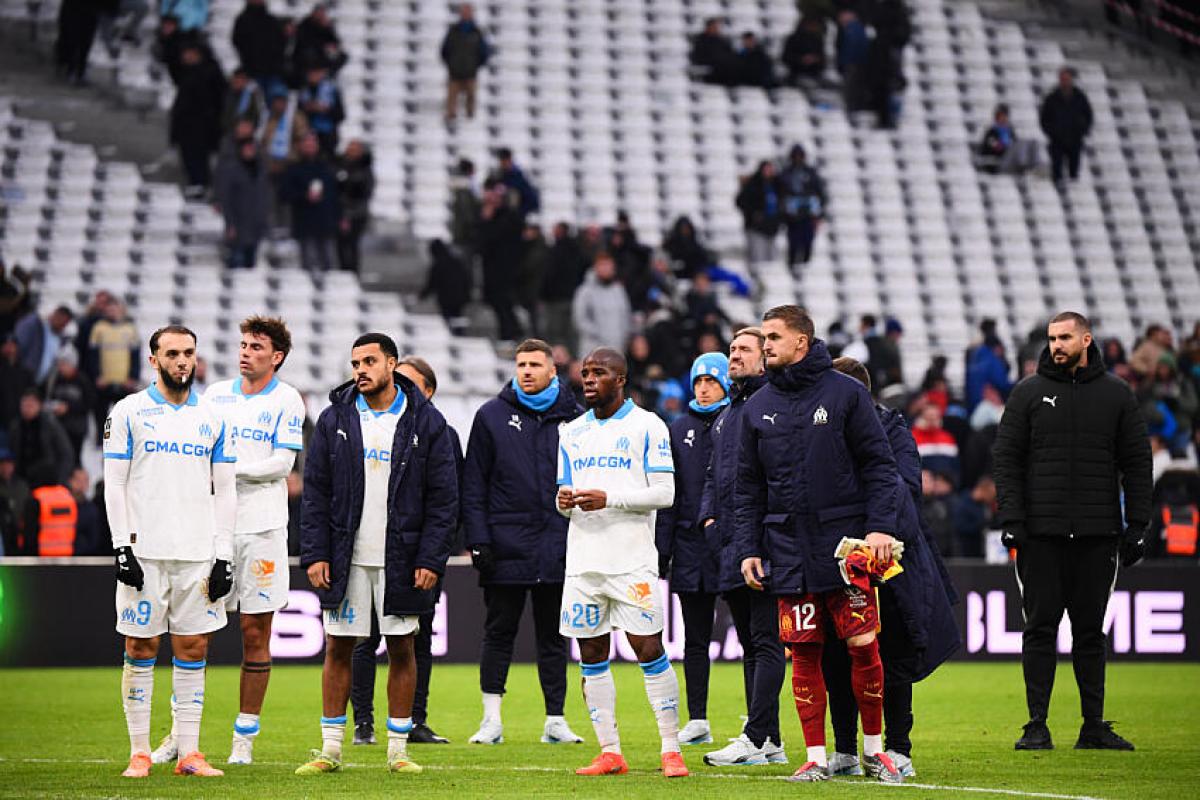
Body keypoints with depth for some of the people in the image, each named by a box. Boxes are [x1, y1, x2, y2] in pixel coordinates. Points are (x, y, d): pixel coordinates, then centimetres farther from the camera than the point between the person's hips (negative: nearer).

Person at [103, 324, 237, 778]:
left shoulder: (212, 418, 11)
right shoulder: (129, 412, 2)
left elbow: (225, 491, 11)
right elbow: (114, 484, 0)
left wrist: (224, 555, 3)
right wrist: (121, 547, -9)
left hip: (198, 553, 3)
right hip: (145, 550, -3)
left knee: (193, 649, 2)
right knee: (141, 649, -1)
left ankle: (189, 753, 6)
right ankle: (139, 752, 4)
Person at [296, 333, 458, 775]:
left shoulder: (426, 422, 1)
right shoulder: (335, 419, 5)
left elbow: (443, 498, 0)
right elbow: (315, 492, 5)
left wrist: (431, 559, -9)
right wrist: (315, 554, -5)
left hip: (402, 561, -1)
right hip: (346, 558, 1)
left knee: (401, 649, 4)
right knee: (338, 648, 3)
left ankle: (398, 750, 11)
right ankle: (330, 749, 9)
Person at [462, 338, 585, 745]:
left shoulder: (572, 417, 7)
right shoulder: (492, 415, 3)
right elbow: (474, 483, 2)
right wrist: (478, 539, -7)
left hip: (557, 545, 1)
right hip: (506, 544, -1)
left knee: (553, 636, 7)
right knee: (499, 633, 2)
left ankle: (555, 720, 12)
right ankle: (491, 720, 6)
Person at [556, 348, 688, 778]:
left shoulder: (647, 427, -2)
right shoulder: (572, 432, 15)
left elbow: (664, 493, -8)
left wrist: (609, 499, -17)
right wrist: (563, 501, -4)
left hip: (632, 561, -6)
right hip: (582, 561, 6)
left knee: (649, 651, -8)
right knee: (591, 657, 5)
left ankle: (671, 750, -2)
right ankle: (610, 752, 10)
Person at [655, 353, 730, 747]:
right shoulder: (681, 429, 11)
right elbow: (669, 493, 11)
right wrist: (662, 552, 6)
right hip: (691, 544, 4)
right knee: (694, 639, 8)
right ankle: (697, 719, 15)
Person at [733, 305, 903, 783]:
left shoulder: (845, 393, 0)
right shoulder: (759, 407, 11)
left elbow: (879, 465, -1)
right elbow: (748, 487, 13)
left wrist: (880, 527, -12)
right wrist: (748, 549, 5)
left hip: (846, 544, -3)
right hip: (789, 551, 3)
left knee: (863, 647, -3)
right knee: (804, 655, 2)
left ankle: (874, 748, 12)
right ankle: (816, 756, 8)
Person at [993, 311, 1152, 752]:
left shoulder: (1117, 394, 8)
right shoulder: (1029, 393, 5)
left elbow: (1137, 463, 9)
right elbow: (1006, 458, 2)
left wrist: (1137, 525, 1)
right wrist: (1011, 521, -8)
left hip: (1098, 534, 1)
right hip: (1041, 533, -1)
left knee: (1091, 631, 6)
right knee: (1040, 628, -1)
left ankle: (1094, 725, 10)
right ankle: (1037, 727, 2)